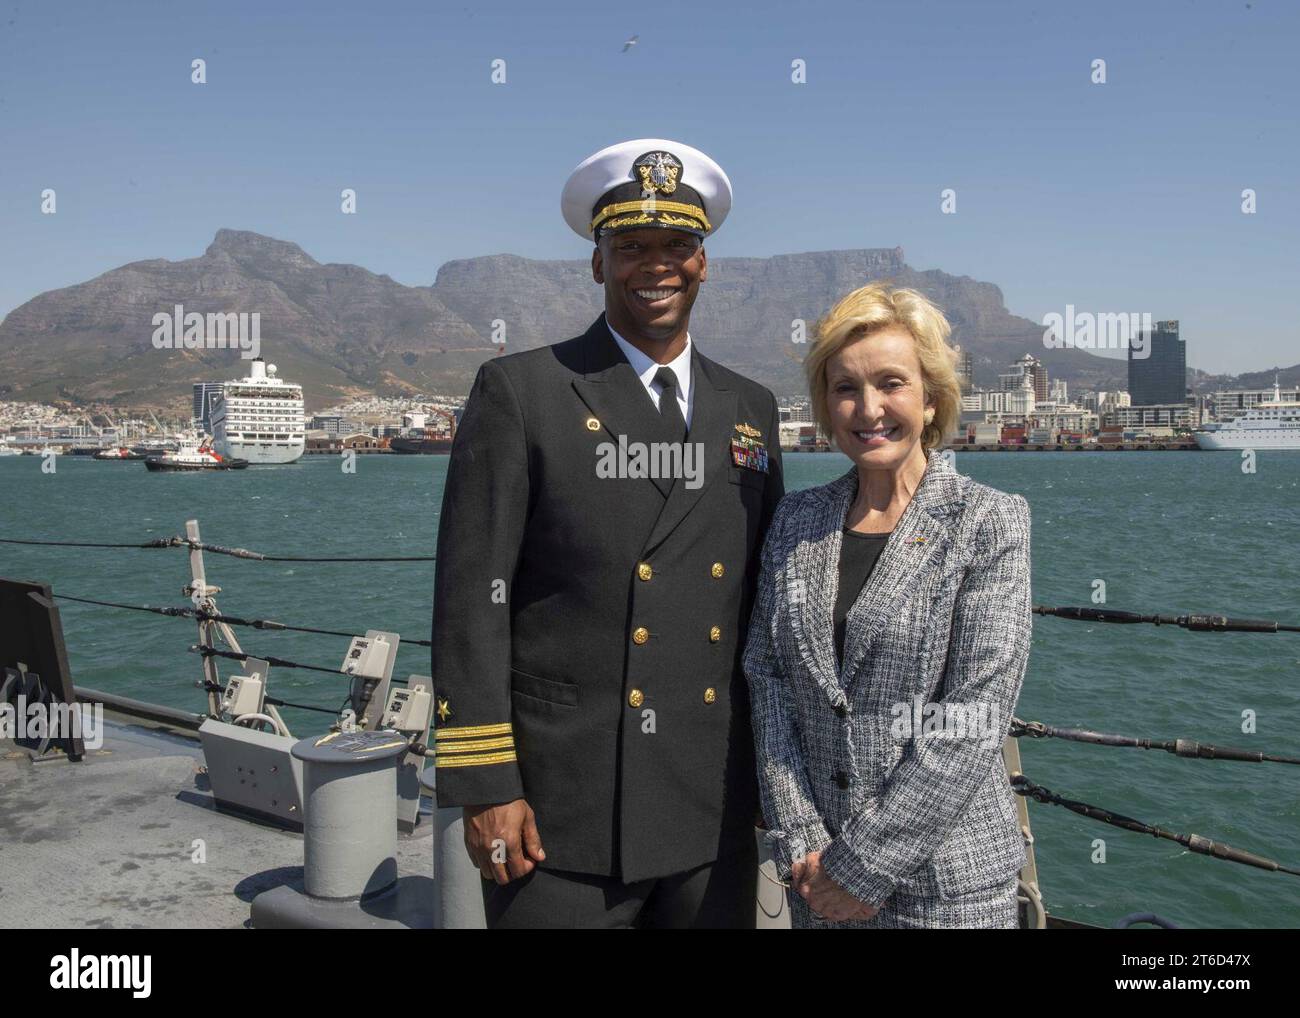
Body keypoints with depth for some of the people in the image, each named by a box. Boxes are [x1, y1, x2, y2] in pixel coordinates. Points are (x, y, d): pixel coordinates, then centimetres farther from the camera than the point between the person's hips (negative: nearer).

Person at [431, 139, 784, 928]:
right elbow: (472, 596, -8)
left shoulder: (752, 409, 9)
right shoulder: (518, 392, -4)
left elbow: (765, 600, 14)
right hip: (562, 814, -4)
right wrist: (484, 785, -12)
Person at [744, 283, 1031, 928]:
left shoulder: (989, 522, -9)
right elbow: (768, 687, 0)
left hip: (947, 880, -3)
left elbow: (972, 721, -15)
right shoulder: (795, 521, 3)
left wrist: (866, 864, -15)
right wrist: (801, 844, -8)